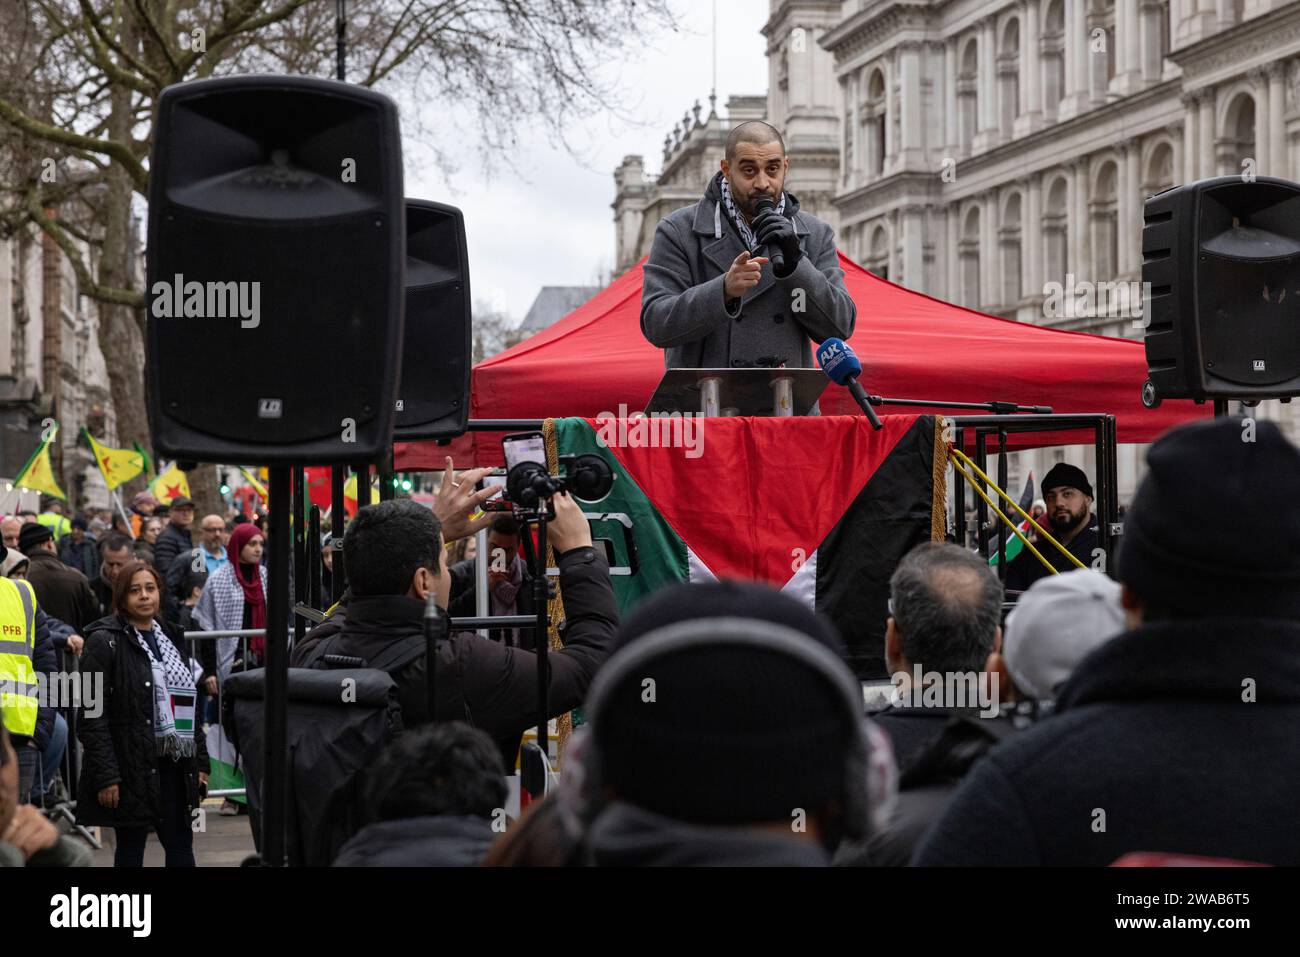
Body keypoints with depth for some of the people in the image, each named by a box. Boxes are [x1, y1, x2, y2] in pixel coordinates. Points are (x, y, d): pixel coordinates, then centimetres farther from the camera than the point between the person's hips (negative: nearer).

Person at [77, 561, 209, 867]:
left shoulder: (167, 638, 15)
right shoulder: (104, 642, -7)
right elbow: (92, 716, -12)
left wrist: (200, 760, 13)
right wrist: (105, 775, -19)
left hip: (173, 764, 6)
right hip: (133, 766, -6)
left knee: (181, 846, 6)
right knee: (131, 847, 2)